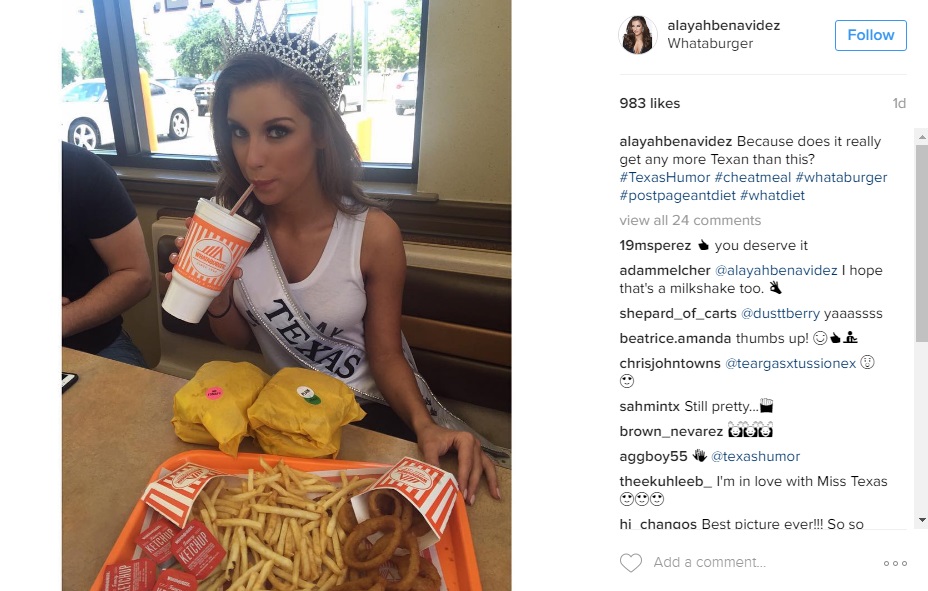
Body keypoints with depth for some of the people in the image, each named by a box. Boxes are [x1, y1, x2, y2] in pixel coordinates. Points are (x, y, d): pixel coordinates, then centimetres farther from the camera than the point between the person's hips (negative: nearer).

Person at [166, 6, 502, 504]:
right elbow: (238, 340, 3)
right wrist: (217, 298, -19)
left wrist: (424, 425, -27)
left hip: (368, 407, -2)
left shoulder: (373, 233, -20)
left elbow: (386, 355, -9)